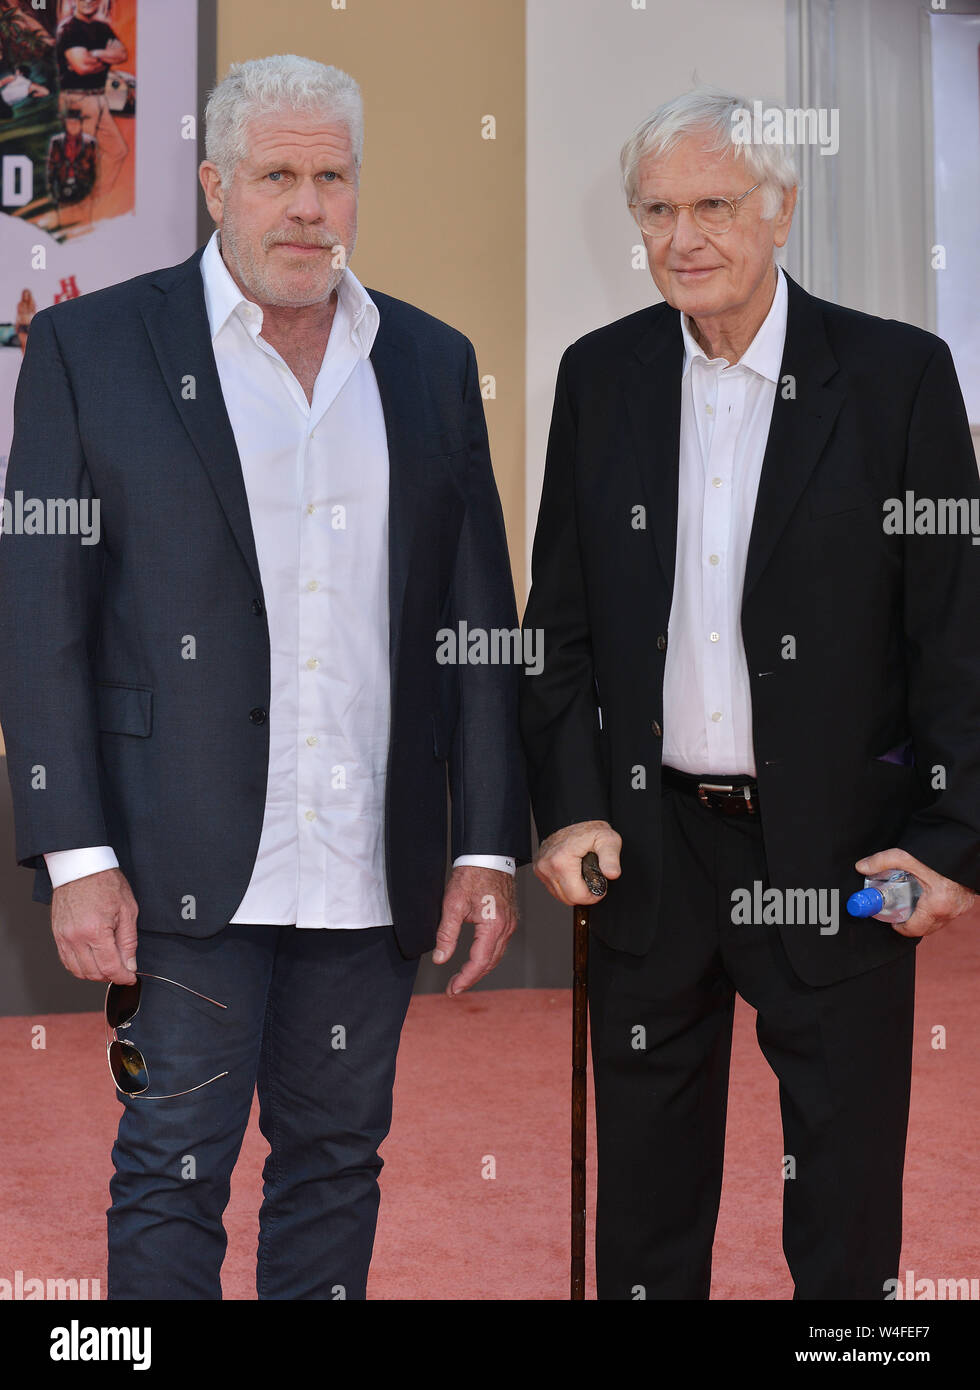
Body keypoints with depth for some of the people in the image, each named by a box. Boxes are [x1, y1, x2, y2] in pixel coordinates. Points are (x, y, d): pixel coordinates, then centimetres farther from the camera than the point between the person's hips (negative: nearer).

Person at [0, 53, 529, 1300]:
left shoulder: (432, 361, 10)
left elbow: (480, 618, 10)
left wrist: (490, 846, 5)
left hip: (371, 867, 4)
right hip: (187, 862, -3)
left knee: (337, 1159, 13)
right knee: (175, 1168, 3)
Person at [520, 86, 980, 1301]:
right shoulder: (600, 376, 5)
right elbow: (559, 620, 7)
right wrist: (567, 809, -1)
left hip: (836, 843, -2)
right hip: (650, 838, 3)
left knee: (847, 1179, 9)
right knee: (646, 1172, 16)